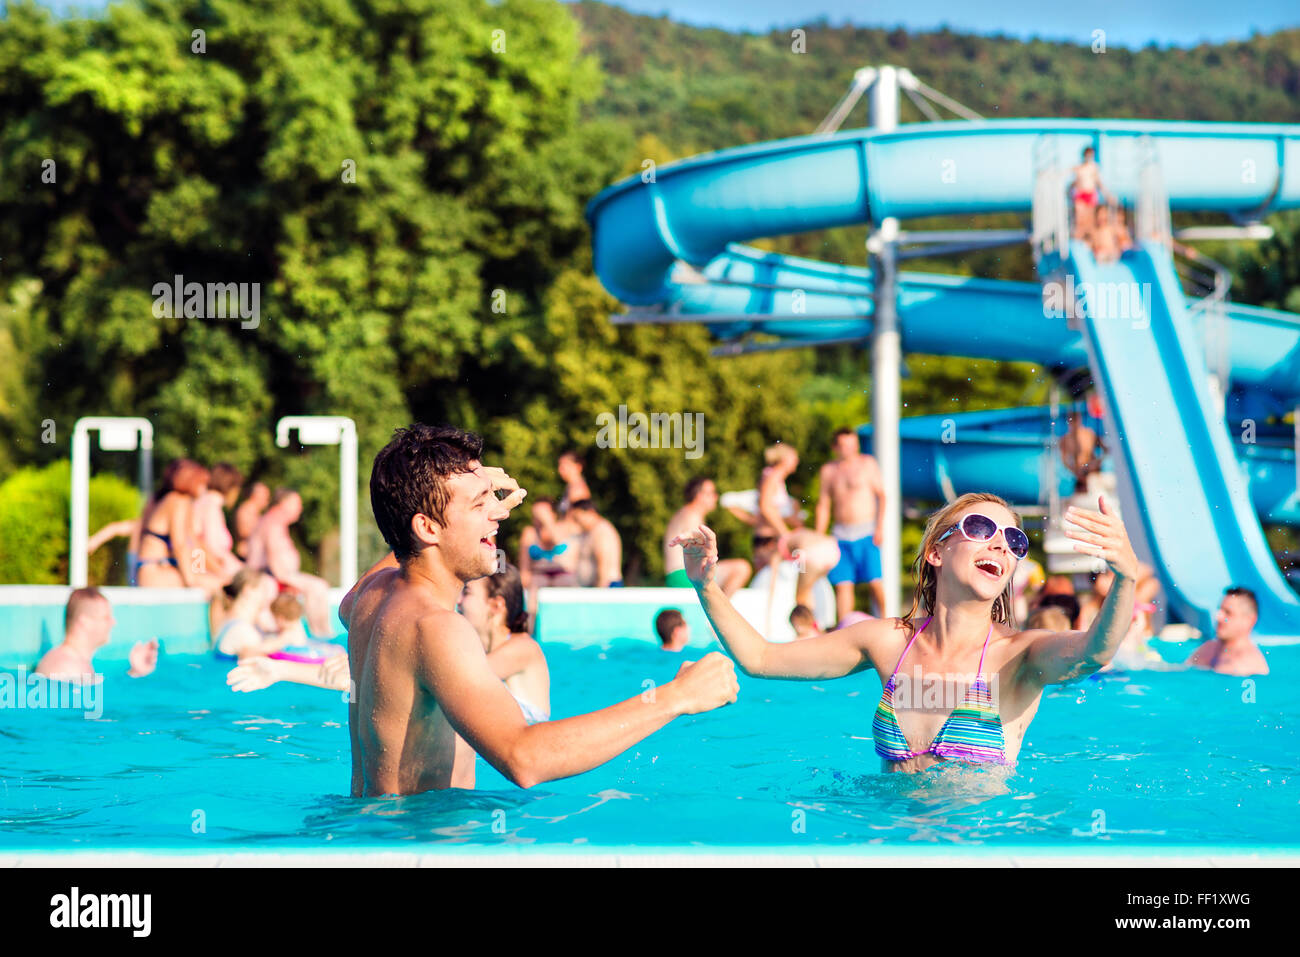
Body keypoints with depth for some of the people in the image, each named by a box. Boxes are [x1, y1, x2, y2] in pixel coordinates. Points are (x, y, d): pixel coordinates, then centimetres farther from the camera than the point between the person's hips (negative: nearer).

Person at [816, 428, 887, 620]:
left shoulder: (867, 463, 3)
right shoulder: (829, 470, 11)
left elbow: (881, 495, 1)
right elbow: (823, 505, 16)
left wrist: (880, 526, -9)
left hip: (867, 532, -3)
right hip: (842, 534, 3)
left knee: (875, 581, -9)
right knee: (843, 584, -4)